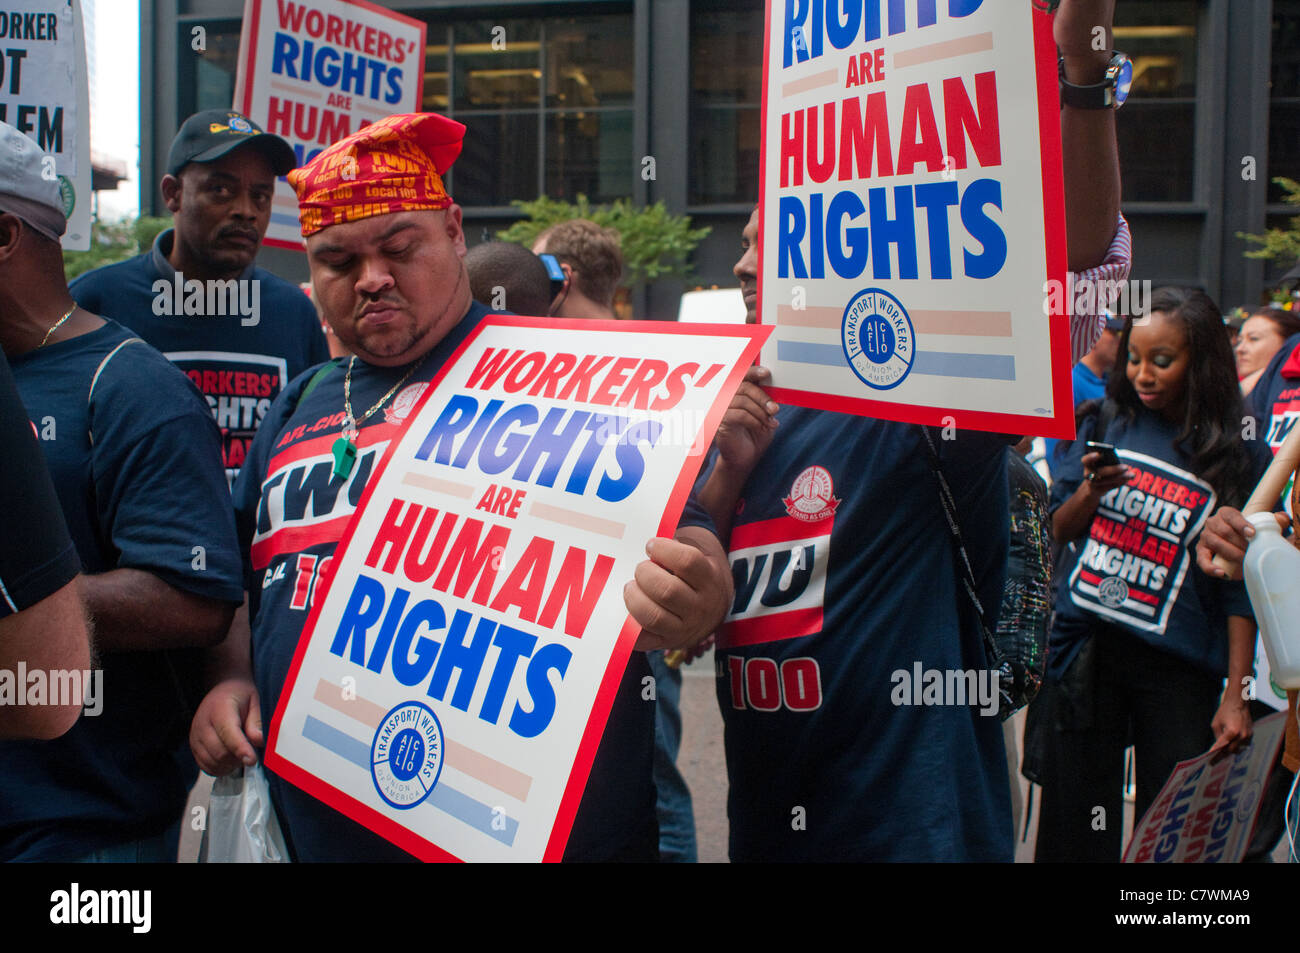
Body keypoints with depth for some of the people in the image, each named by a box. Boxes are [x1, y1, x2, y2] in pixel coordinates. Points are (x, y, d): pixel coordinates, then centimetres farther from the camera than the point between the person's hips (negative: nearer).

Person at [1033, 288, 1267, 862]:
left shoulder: (1234, 459, -3)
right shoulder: (1106, 426, 4)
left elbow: (1239, 586, -3)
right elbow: (1060, 530, 8)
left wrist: (1235, 693, -7)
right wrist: (1092, 489, -13)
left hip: (1176, 663, -2)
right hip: (1087, 647, 2)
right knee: (1074, 825, 6)